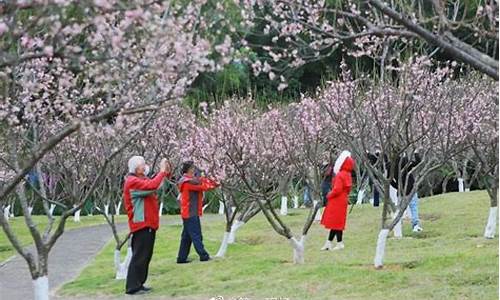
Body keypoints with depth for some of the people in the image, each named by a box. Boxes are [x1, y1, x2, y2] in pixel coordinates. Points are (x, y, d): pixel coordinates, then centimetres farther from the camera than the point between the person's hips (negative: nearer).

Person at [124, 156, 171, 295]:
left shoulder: (142, 179, 16)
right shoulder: (132, 181, -15)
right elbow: (152, 186, -28)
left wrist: (166, 172, 2)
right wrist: (162, 171, -18)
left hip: (148, 224, 10)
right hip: (141, 224, -10)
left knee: (146, 256, 13)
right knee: (140, 256, -9)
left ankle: (139, 284, 19)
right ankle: (132, 287, -7)